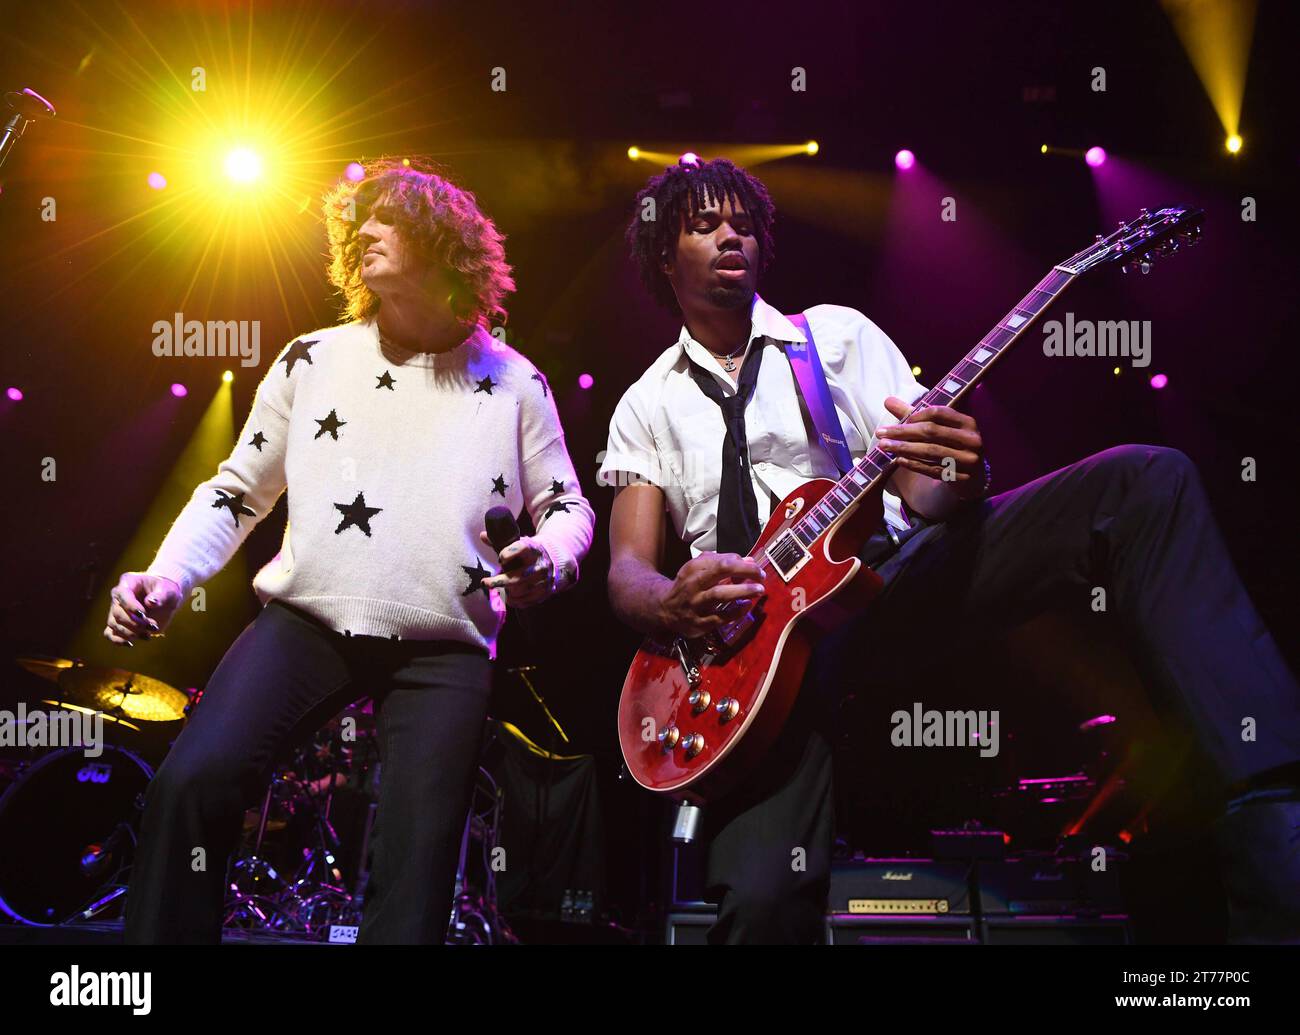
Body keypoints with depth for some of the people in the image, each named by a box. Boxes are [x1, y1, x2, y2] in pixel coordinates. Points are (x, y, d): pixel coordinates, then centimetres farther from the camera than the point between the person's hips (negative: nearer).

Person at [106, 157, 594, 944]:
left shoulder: (513, 382, 8)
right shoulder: (312, 361, 10)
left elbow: (567, 505, 13)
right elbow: (236, 491, 13)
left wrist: (549, 560, -11)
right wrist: (167, 579, -3)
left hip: (444, 649, 0)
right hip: (307, 622, 1)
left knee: (417, 864, -10)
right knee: (191, 782, -21)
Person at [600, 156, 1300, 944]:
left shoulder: (837, 333, 15)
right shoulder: (647, 406, 16)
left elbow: (921, 494, 5)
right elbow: (628, 570, 8)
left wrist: (957, 480, -21)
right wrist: (672, 605, -18)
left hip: (896, 573, 1)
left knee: (1145, 483, -24)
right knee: (764, 897, -32)